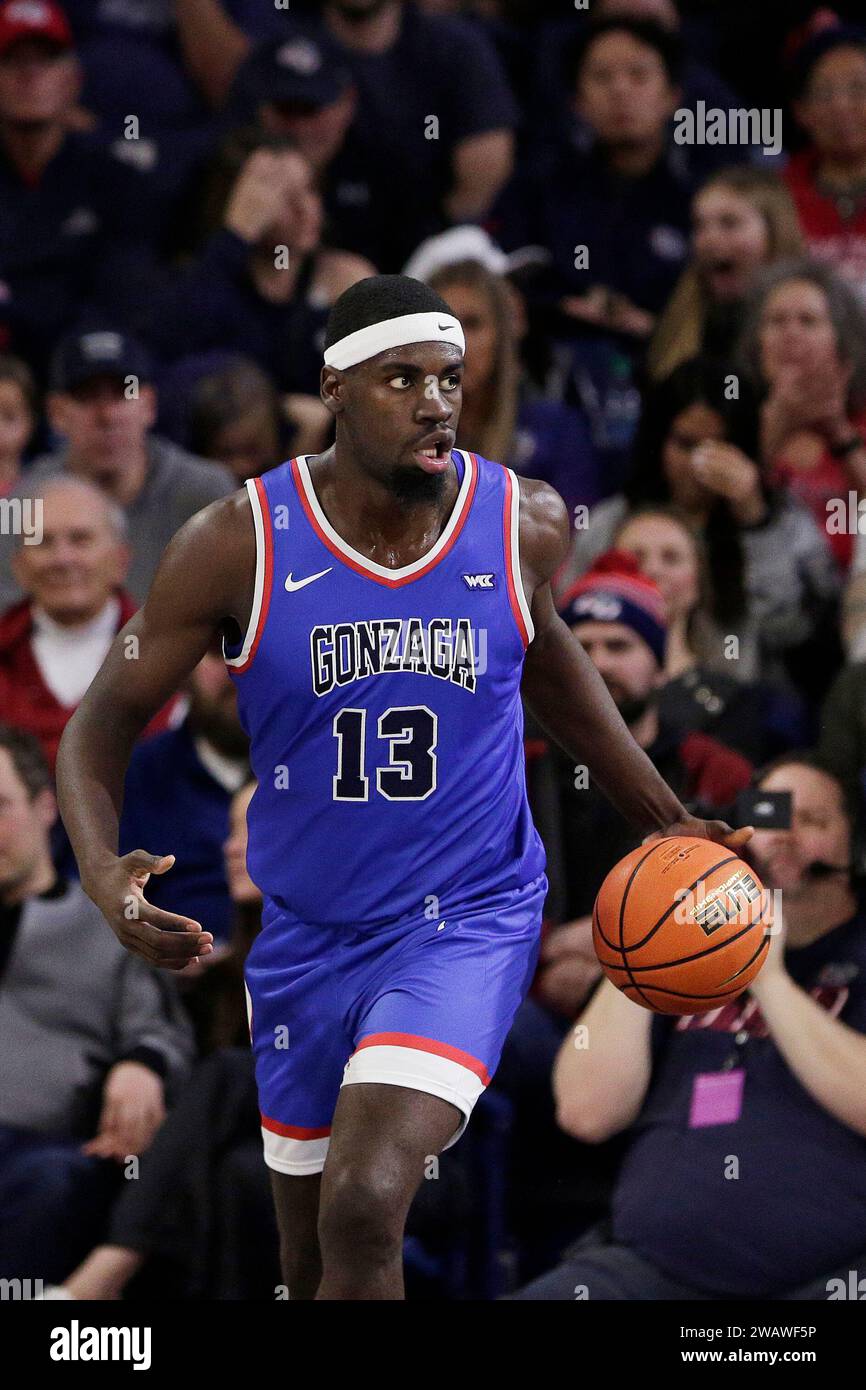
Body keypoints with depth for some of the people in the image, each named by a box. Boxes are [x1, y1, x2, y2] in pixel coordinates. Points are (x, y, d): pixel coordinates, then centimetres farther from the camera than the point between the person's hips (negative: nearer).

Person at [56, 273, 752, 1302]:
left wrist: (662, 820, 15)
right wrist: (104, 877, -26)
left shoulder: (524, 524, -9)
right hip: (307, 935, 2)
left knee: (364, 1206, -25)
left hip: (469, 920, -2)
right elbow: (101, 725, -6)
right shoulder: (238, 546, -14)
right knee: (312, 1268, 14)